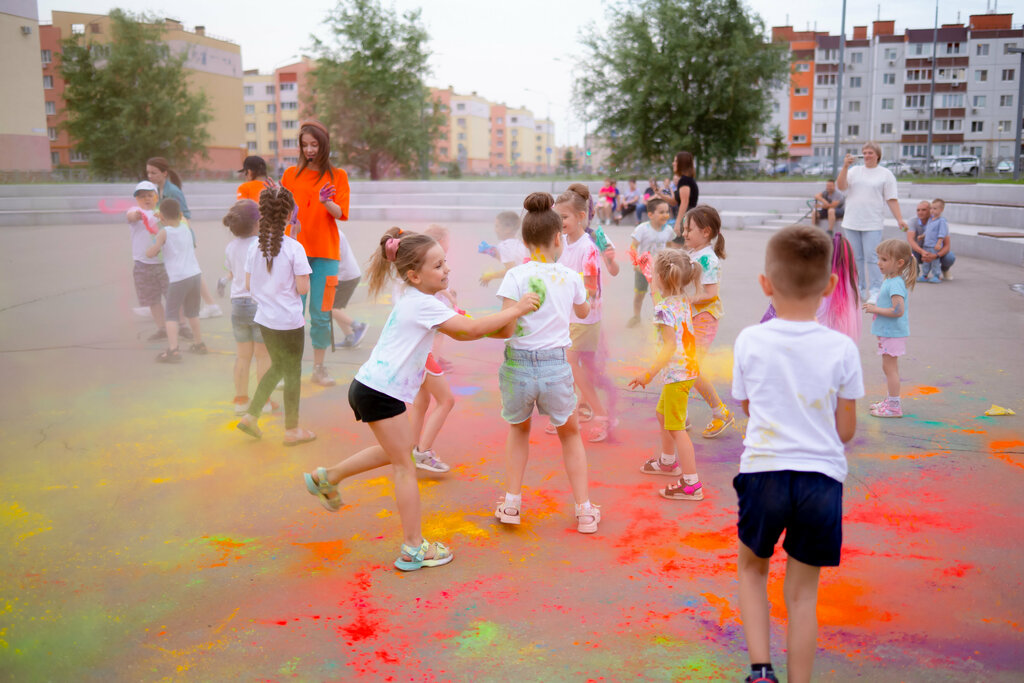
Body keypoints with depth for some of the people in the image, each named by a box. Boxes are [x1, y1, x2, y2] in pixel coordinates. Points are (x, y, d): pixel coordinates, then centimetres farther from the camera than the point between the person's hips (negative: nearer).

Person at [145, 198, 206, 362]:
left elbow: (150, 253, -10)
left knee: (171, 314, -3)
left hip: (178, 279, -6)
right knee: (192, 312, 22)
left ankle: (173, 350, -15)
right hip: (195, 274, 6)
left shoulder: (164, 232, -6)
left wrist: (155, 245, 8)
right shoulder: (186, 228, 11)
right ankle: (198, 344, 33)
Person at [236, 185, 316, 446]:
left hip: (264, 319, 5)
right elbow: (303, 288, -16)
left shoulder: (254, 246, -1)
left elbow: (249, 285, 4)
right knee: (292, 373, 9)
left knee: (277, 366, 24)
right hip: (290, 321, -5)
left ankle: (251, 416, 21)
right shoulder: (294, 248, -16)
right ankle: (292, 430, 19)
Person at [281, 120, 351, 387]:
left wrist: (326, 202, -23)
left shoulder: (337, 175, 7)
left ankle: (319, 367, 11)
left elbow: (340, 213, -4)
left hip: (325, 252, -1)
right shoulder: (291, 174, 11)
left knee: (321, 313, 1)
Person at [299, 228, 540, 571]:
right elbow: (472, 328, -19)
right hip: (379, 392, -10)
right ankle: (414, 549, 7)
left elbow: (460, 333, 17)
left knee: (399, 449, 26)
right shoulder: (422, 304, -17)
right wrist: (516, 310, -11)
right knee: (405, 466, -1)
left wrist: (499, 326, 6)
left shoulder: (415, 301, 14)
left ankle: (327, 477, 36)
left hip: (372, 388, 10)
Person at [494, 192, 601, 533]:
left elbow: (506, 330, -15)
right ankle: (584, 511, 26)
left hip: (518, 365, -1)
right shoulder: (571, 277, 1)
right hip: (556, 367, 1)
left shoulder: (516, 276, -9)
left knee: (519, 428, 29)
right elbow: (584, 312, 22)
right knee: (570, 434, 25)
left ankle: (512, 503, 27)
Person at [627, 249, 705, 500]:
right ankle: (668, 462, 45)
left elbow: (670, 346, -25)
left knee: (676, 427, -4)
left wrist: (648, 375, -23)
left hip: (677, 373, -10)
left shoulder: (664, 308, -21)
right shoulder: (682, 300, 5)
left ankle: (692, 484, -1)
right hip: (689, 367, 10)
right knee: (662, 413, 27)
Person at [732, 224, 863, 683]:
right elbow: (846, 430, 1)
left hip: (762, 471, 0)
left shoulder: (749, 342, -6)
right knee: (802, 592, 14)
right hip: (822, 476, 0)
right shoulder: (842, 349, -6)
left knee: (752, 568, 23)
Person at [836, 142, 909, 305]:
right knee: (856, 258, 9)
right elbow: (840, 186, -2)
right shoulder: (854, 171, 12)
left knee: (871, 258, -9)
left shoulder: (886, 174, 6)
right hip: (851, 223, 3)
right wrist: (845, 167, -12)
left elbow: (891, 199, 2)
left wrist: (899, 219, -5)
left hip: (872, 224, -3)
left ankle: (875, 291, -4)